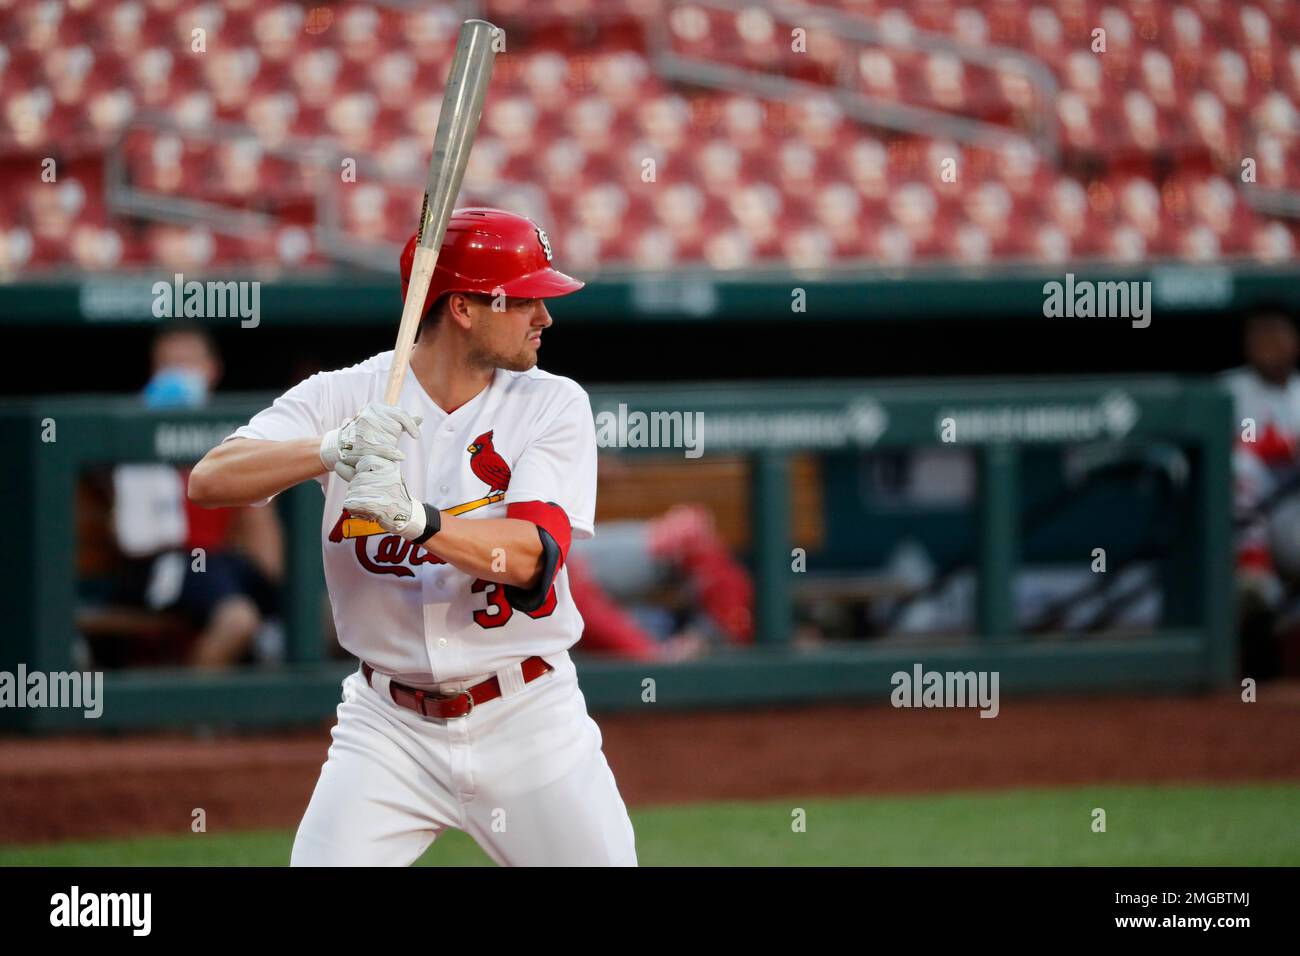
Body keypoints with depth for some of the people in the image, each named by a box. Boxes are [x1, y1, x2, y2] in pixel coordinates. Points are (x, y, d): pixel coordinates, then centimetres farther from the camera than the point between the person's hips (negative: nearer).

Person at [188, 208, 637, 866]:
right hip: (390, 730, -1)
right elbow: (208, 481, -17)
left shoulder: (553, 405, -4)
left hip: (528, 722, 1)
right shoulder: (345, 397, -4)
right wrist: (331, 451, -33)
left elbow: (530, 556, -18)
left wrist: (415, 519, -35)